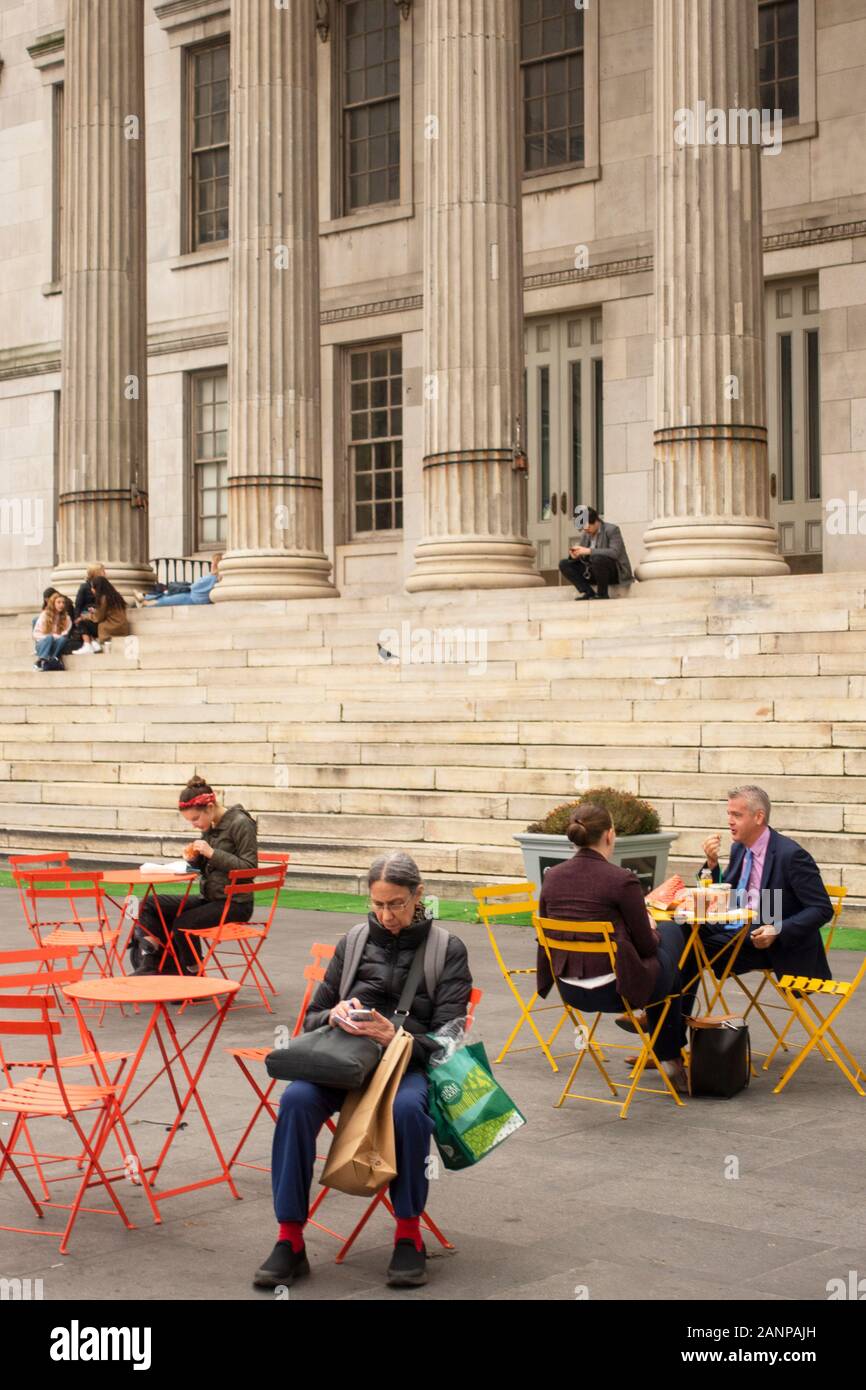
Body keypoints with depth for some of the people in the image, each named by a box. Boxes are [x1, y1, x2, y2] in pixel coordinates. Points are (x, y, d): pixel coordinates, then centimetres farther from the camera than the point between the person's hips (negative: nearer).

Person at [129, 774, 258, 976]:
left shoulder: (241, 824, -13)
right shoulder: (208, 826, 10)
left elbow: (249, 867, -16)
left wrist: (212, 853, -20)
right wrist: (193, 859, -4)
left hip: (235, 904, -8)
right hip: (208, 898, 8)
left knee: (182, 923, -26)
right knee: (149, 906, -7)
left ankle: (193, 973, -3)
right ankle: (149, 964, -8)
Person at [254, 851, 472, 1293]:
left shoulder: (447, 950, 4)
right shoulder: (353, 944, 12)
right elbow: (311, 1019, 15)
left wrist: (396, 1038, -23)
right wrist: (334, 1015, -11)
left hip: (412, 1064, -2)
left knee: (407, 1107, -39)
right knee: (297, 1098, -31)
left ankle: (409, 1236, -21)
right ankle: (290, 1240, -26)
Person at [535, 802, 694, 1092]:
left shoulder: (551, 877, 0)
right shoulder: (622, 880, -17)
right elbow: (646, 945, -8)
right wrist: (652, 931, 16)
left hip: (570, 990, 6)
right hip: (612, 990, -6)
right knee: (672, 933, 23)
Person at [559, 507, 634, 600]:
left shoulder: (612, 529, -13)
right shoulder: (585, 534, 6)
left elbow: (615, 552, -29)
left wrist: (589, 551, -35)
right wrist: (574, 555, -17)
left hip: (616, 572, -7)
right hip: (592, 573, 7)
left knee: (597, 558, -37)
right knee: (564, 564, -5)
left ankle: (602, 594, -20)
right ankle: (588, 592, -15)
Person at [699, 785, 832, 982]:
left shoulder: (791, 854, -16)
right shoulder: (739, 849, 8)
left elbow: (822, 909, -17)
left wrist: (778, 931, -27)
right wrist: (712, 863, -2)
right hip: (743, 933, 7)